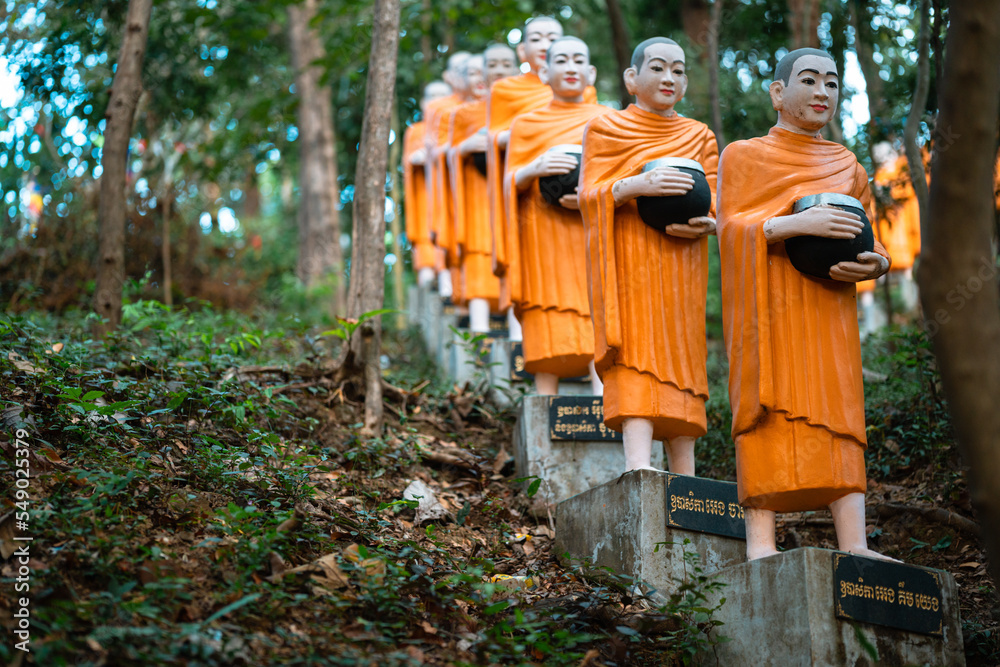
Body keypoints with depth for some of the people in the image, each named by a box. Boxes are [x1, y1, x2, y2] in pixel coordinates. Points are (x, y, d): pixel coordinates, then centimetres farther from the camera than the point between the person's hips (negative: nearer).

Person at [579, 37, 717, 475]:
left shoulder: (699, 136, 19)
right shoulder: (604, 129, 11)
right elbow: (589, 195, -1)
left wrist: (705, 222, -12)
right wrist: (636, 185, -20)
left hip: (680, 273, 3)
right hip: (628, 266, -3)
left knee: (682, 362, -2)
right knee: (636, 356, -19)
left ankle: (684, 480, -2)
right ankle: (638, 463, -31)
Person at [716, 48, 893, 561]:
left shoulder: (847, 165, 22)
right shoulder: (742, 155, 12)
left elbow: (865, 238, 20)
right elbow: (729, 228, -2)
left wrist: (875, 262, -5)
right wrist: (797, 223, -18)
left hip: (827, 306, 3)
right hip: (766, 303, -3)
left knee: (838, 408, -8)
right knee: (767, 408, -12)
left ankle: (853, 544, -16)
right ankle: (760, 542, -15)